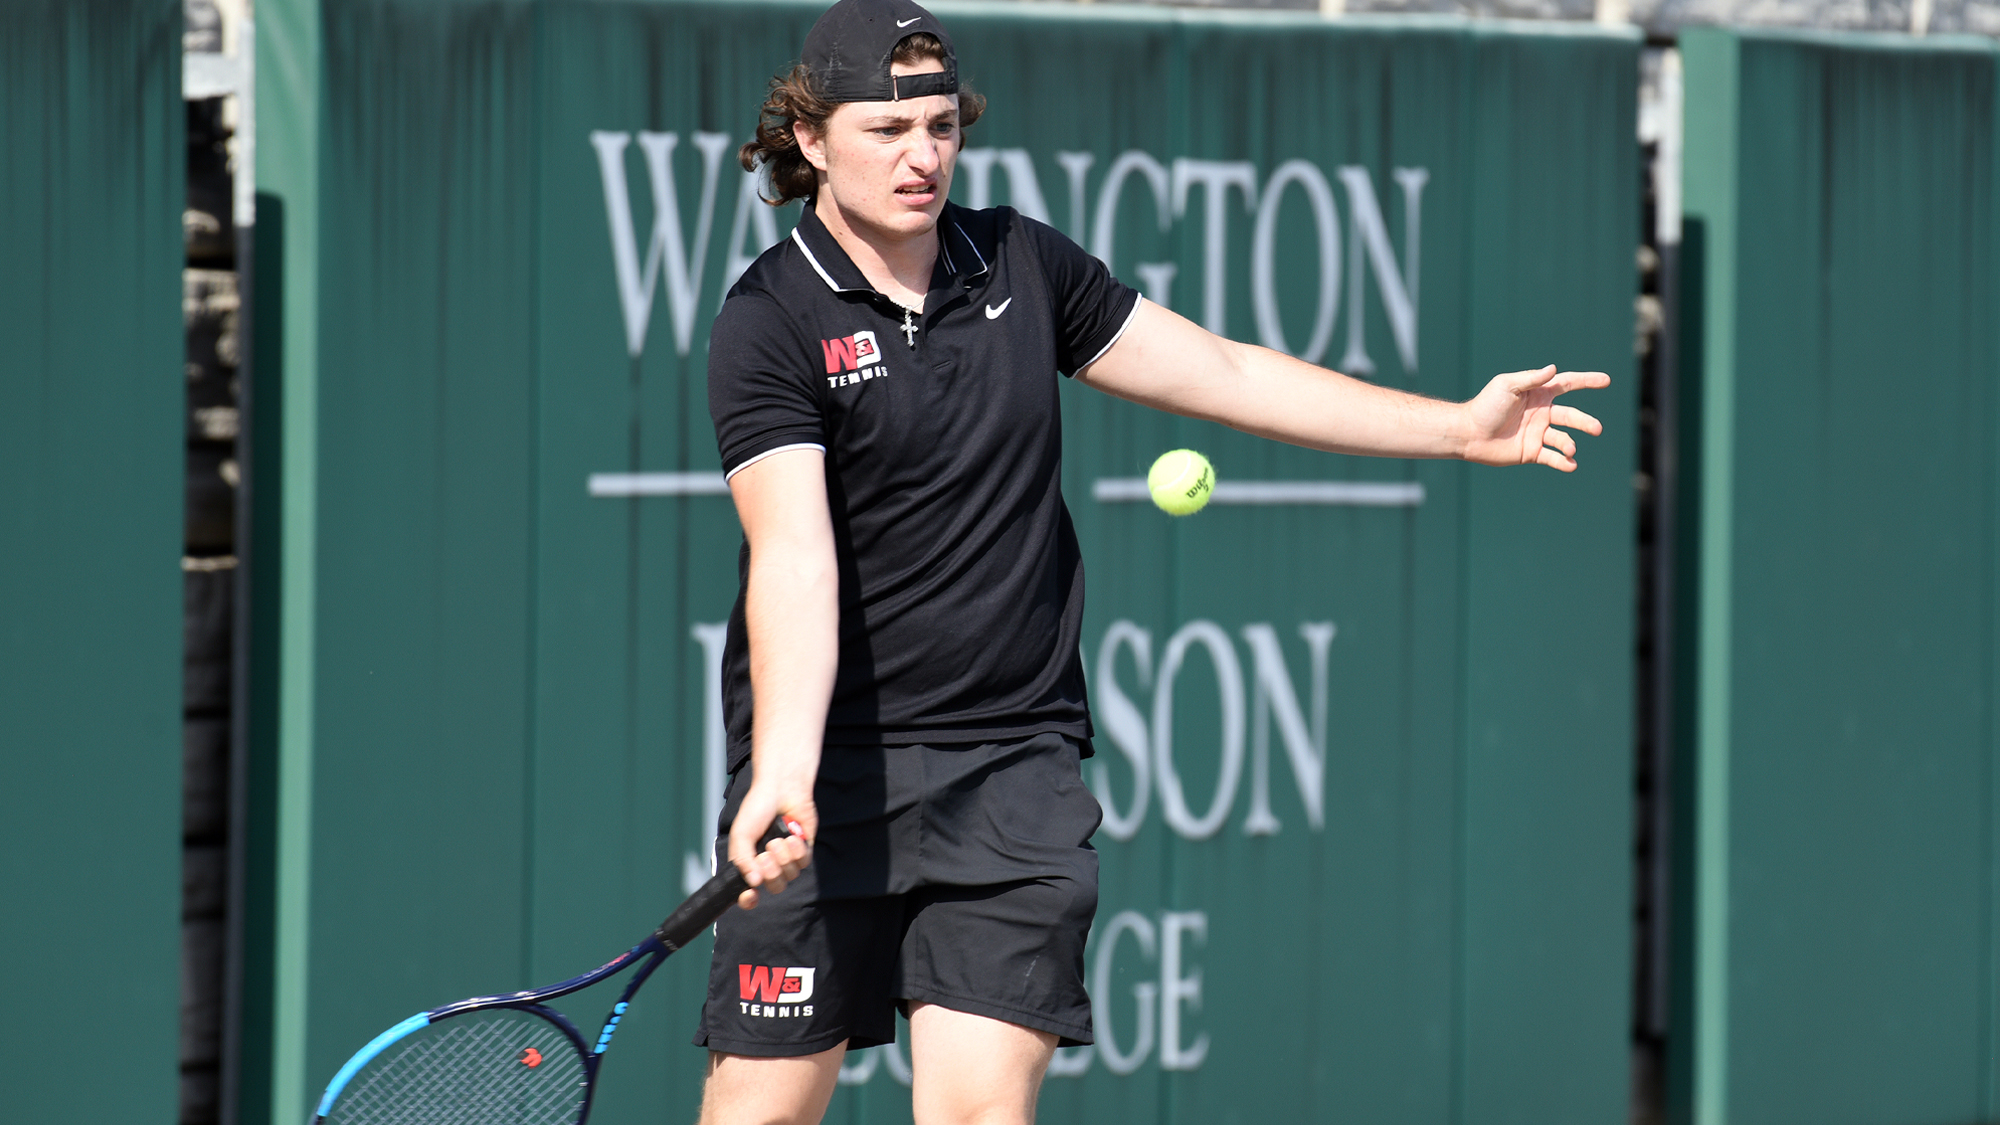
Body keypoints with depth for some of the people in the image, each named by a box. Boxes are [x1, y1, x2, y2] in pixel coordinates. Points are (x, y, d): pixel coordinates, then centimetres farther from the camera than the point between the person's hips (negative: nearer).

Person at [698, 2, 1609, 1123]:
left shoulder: (1023, 263, 8)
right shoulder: (771, 322, -9)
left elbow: (1222, 372, 15)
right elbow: (795, 557, -20)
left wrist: (1458, 425, 12)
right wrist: (782, 770, -34)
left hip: (1014, 771, 3)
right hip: (828, 765, -3)